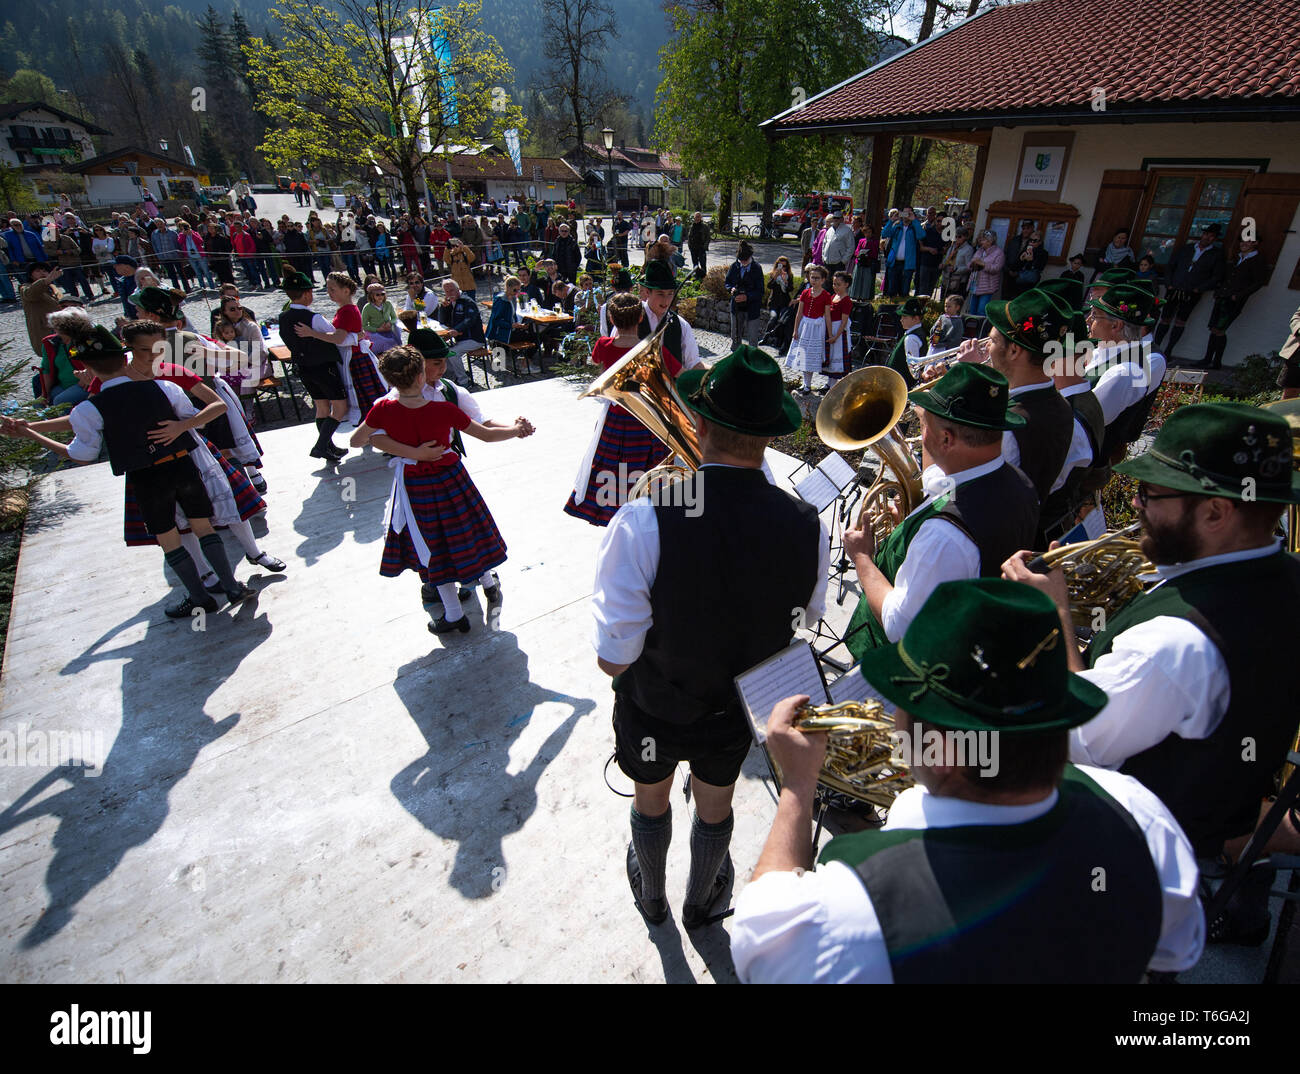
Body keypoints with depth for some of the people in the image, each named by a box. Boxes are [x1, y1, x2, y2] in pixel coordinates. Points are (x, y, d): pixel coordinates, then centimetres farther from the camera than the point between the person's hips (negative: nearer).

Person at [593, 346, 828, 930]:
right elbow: (808, 618, -4)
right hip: (739, 707, 2)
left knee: (651, 799, 29)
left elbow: (613, 657, -26)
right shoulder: (806, 526, -23)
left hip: (654, 706, -2)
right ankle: (700, 902, 60)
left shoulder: (644, 520, -35)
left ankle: (651, 898, 60)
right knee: (715, 805, 30)